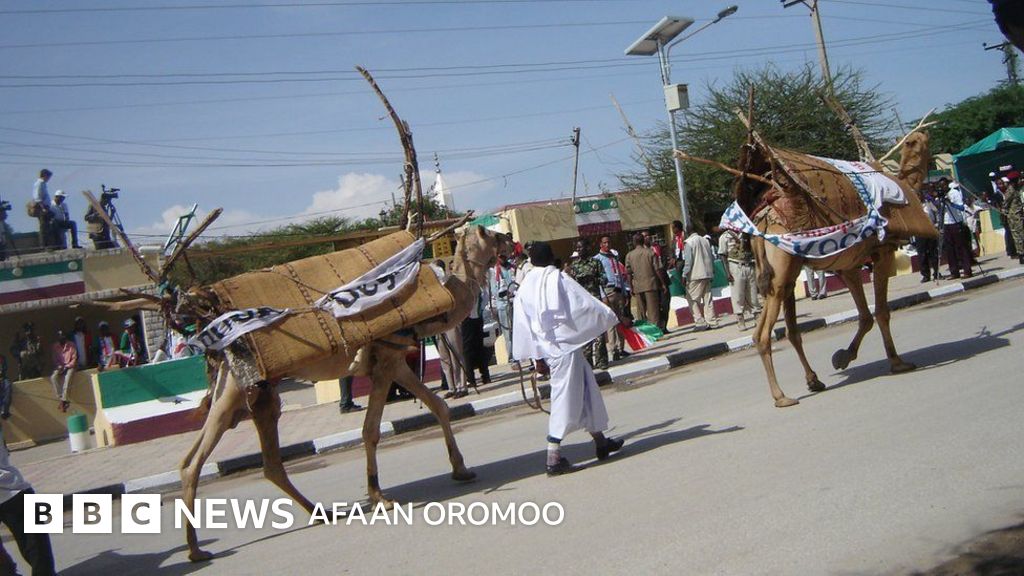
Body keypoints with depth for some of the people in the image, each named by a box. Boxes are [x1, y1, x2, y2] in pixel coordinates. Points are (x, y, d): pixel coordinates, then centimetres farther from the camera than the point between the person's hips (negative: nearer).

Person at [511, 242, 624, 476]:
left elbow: (524, 326, 6)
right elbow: (587, 304, -8)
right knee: (565, 399, -4)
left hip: (547, 349, 6)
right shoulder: (559, 279, -9)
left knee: (586, 391, 18)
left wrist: (537, 356, 11)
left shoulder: (525, 288, 5)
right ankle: (554, 458, -6)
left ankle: (600, 441, 30)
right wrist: (612, 318, 6)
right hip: (565, 347, -6)